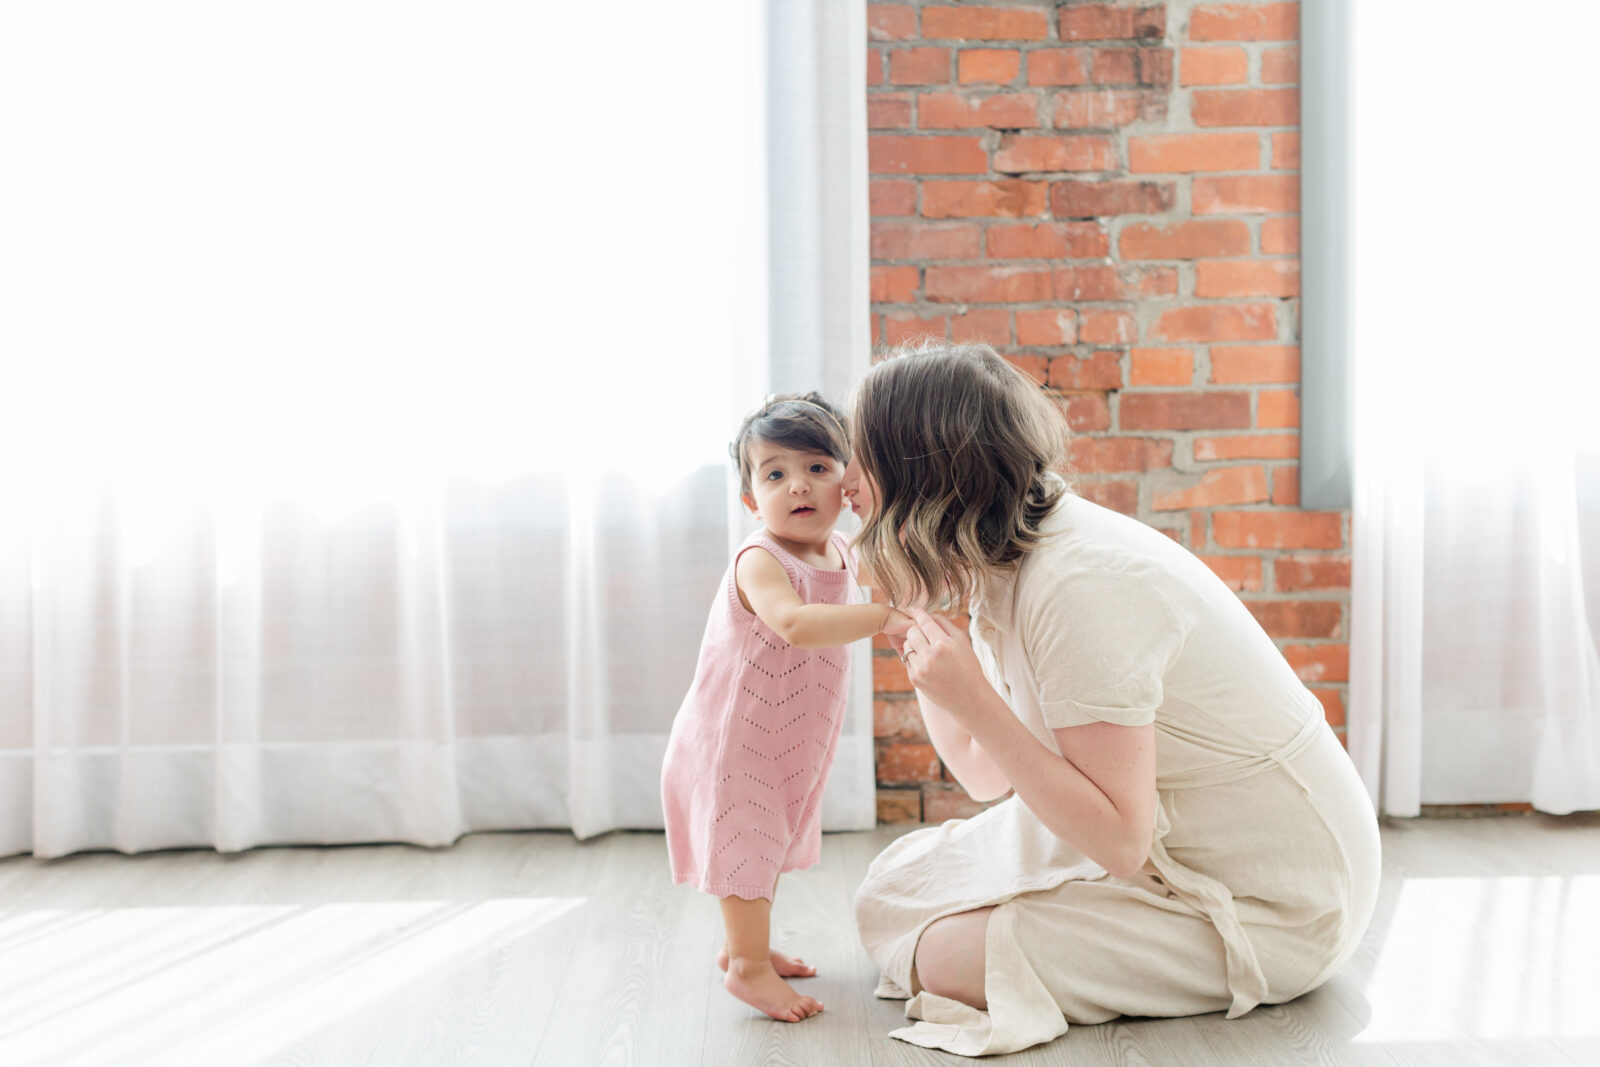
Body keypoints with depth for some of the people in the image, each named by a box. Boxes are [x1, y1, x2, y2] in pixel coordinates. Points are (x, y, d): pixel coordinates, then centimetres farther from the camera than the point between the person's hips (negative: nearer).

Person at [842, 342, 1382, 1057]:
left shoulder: (1079, 586, -29)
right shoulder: (1006, 570, 0)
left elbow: (1121, 841, -26)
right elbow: (986, 773, 6)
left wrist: (974, 701, -28)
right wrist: (916, 608, 4)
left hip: (1275, 902, -8)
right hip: (1167, 846, 9)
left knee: (945, 953, -17)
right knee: (900, 885, 4)